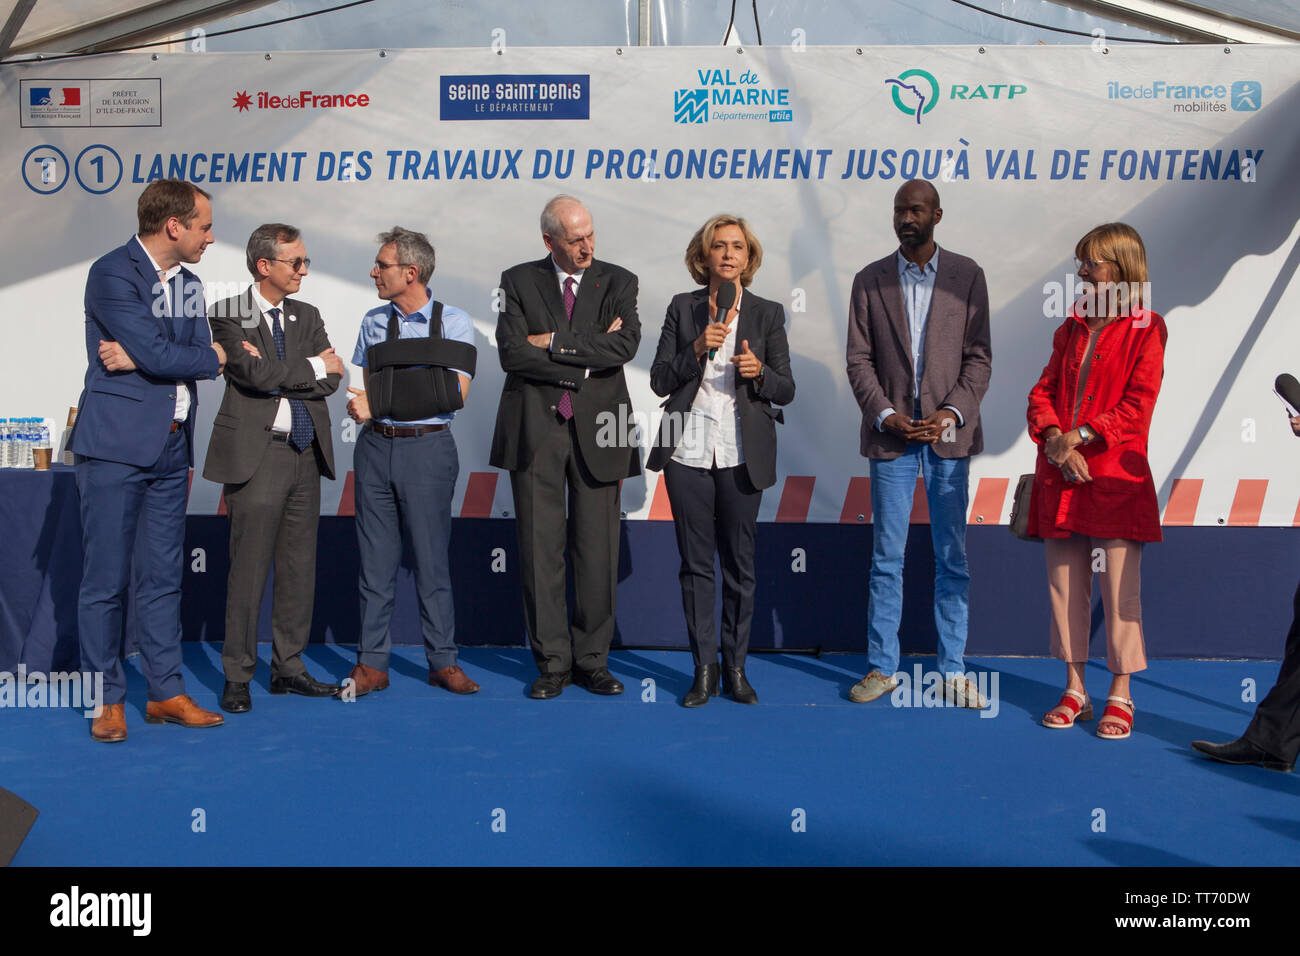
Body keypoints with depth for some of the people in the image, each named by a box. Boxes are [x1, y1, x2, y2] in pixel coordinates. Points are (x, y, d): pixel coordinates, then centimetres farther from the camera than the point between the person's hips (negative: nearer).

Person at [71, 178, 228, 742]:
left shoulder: (188, 284, 15)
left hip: (170, 449, 7)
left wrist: (141, 358, -10)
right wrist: (219, 356, -3)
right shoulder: (112, 274, -9)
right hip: (115, 447, -7)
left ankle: (166, 692, 17)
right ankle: (108, 700, 10)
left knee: (163, 577, 10)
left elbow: (199, 358, 5)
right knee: (106, 578, -1)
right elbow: (158, 355, -19)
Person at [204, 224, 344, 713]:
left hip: (305, 453, 6)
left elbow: (329, 381, 1)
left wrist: (276, 373, -10)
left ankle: (288, 667, 20)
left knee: (299, 566, 9)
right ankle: (237, 677, 8)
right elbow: (255, 373, -17)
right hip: (256, 455, -6)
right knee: (249, 567, -3)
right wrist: (314, 366, -6)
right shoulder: (228, 315, -2)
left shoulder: (308, 317, 15)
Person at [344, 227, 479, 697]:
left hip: (428, 449, -3)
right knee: (376, 557, 5)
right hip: (376, 447, 4)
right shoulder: (373, 322, 12)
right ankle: (371, 663, 12)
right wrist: (363, 406, -11)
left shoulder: (453, 322, -1)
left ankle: (443, 662, 12)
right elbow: (362, 389, 14)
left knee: (432, 558, 1)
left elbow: (454, 394, -10)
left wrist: (381, 401, -9)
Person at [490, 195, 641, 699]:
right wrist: (587, 359, -8)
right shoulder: (518, 281, 7)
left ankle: (592, 660, 14)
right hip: (535, 430, 0)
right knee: (540, 549, 2)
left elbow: (624, 345, -10)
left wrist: (554, 344, -9)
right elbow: (512, 354, -6)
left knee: (598, 550, 2)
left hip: (597, 429, 0)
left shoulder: (618, 282, 8)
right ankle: (552, 662, 12)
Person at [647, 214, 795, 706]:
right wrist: (697, 349, -12)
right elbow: (660, 379, 3)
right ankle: (703, 669, 15)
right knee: (696, 563, 5)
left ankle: (736, 667, 17)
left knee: (740, 564, 4)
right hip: (688, 451, 1)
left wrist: (759, 371, -16)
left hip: (742, 454, 0)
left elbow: (786, 390, 4)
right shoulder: (682, 307, 8)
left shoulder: (767, 313, 6)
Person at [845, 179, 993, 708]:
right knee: (886, 558, 4)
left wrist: (952, 412, -12)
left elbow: (979, 356, 2)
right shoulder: (870, 280, 7)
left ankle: (953, 670, 14)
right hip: (891, 434, 0)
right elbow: (858, 360, 3)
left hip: (948, 433, 0)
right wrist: (885, 415, -11)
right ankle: (882, 667, 14)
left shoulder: (966, 275, 5)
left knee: (952, 558, 5)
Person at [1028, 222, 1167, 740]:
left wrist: (1079, 436, -15)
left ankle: (1120, 697, 10)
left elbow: (1138, 405, -9)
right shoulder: (1072, 327, 16)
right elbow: (1043, 391, 10)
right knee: (1064, 582, 7)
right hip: (1060, 472, 5)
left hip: (1115, 476, -5)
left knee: (1119, 586, -2)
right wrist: (1054, 440, -7)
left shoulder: (1146, 328, -1)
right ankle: (1074, 690, 18)